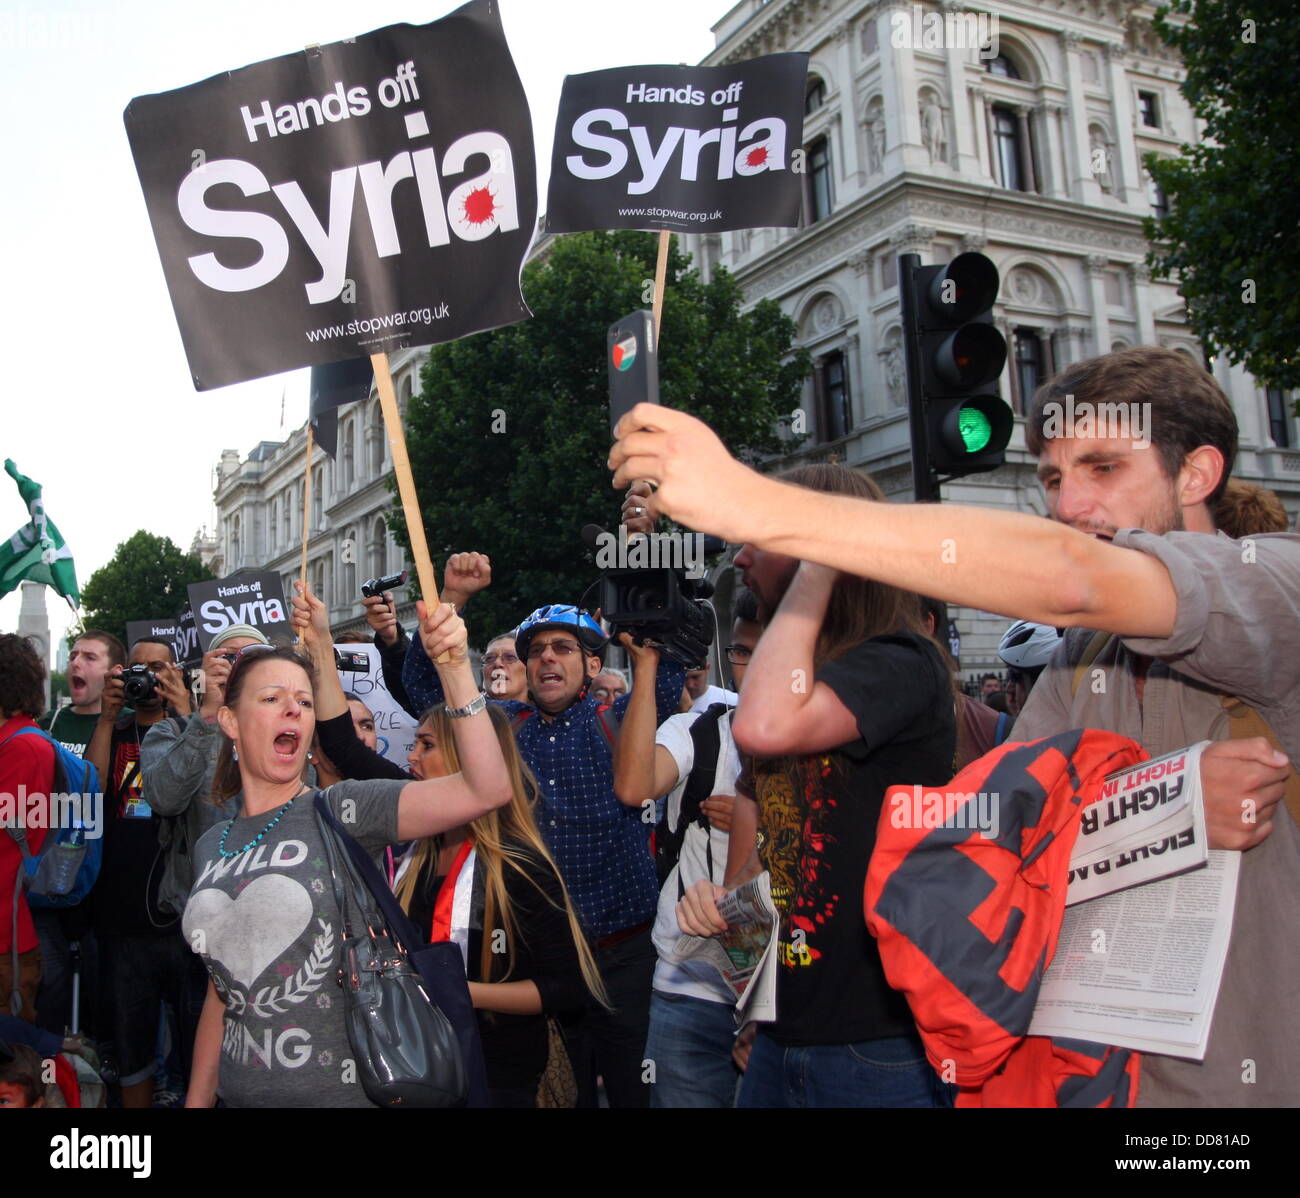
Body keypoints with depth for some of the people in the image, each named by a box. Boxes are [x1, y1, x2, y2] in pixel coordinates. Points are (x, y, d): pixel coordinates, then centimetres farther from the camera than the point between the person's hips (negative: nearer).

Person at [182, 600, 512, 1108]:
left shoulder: (342, 812, -10)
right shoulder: (211, 847, 7)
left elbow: (487, 789, -25)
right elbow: (222, 993, 14)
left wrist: (454, 667, -31)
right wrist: (196, 1099, 11)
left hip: (347, 1090, -4)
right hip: (243, 1093, 5)